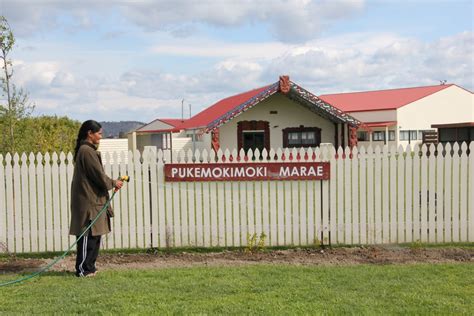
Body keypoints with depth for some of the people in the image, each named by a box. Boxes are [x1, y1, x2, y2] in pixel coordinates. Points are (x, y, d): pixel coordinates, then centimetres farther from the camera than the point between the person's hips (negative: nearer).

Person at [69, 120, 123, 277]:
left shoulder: (86, 150, 16)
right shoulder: (87, 151, -16)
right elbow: (98, 176, -17)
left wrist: (112, 182, 10)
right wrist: (113, 183, -2)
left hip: (92, 200, 10)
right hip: (89, 201, -10)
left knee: (94, 235, 14)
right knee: (88, 235, -4)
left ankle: (89, 267, 20)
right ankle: (83, 269, 2)